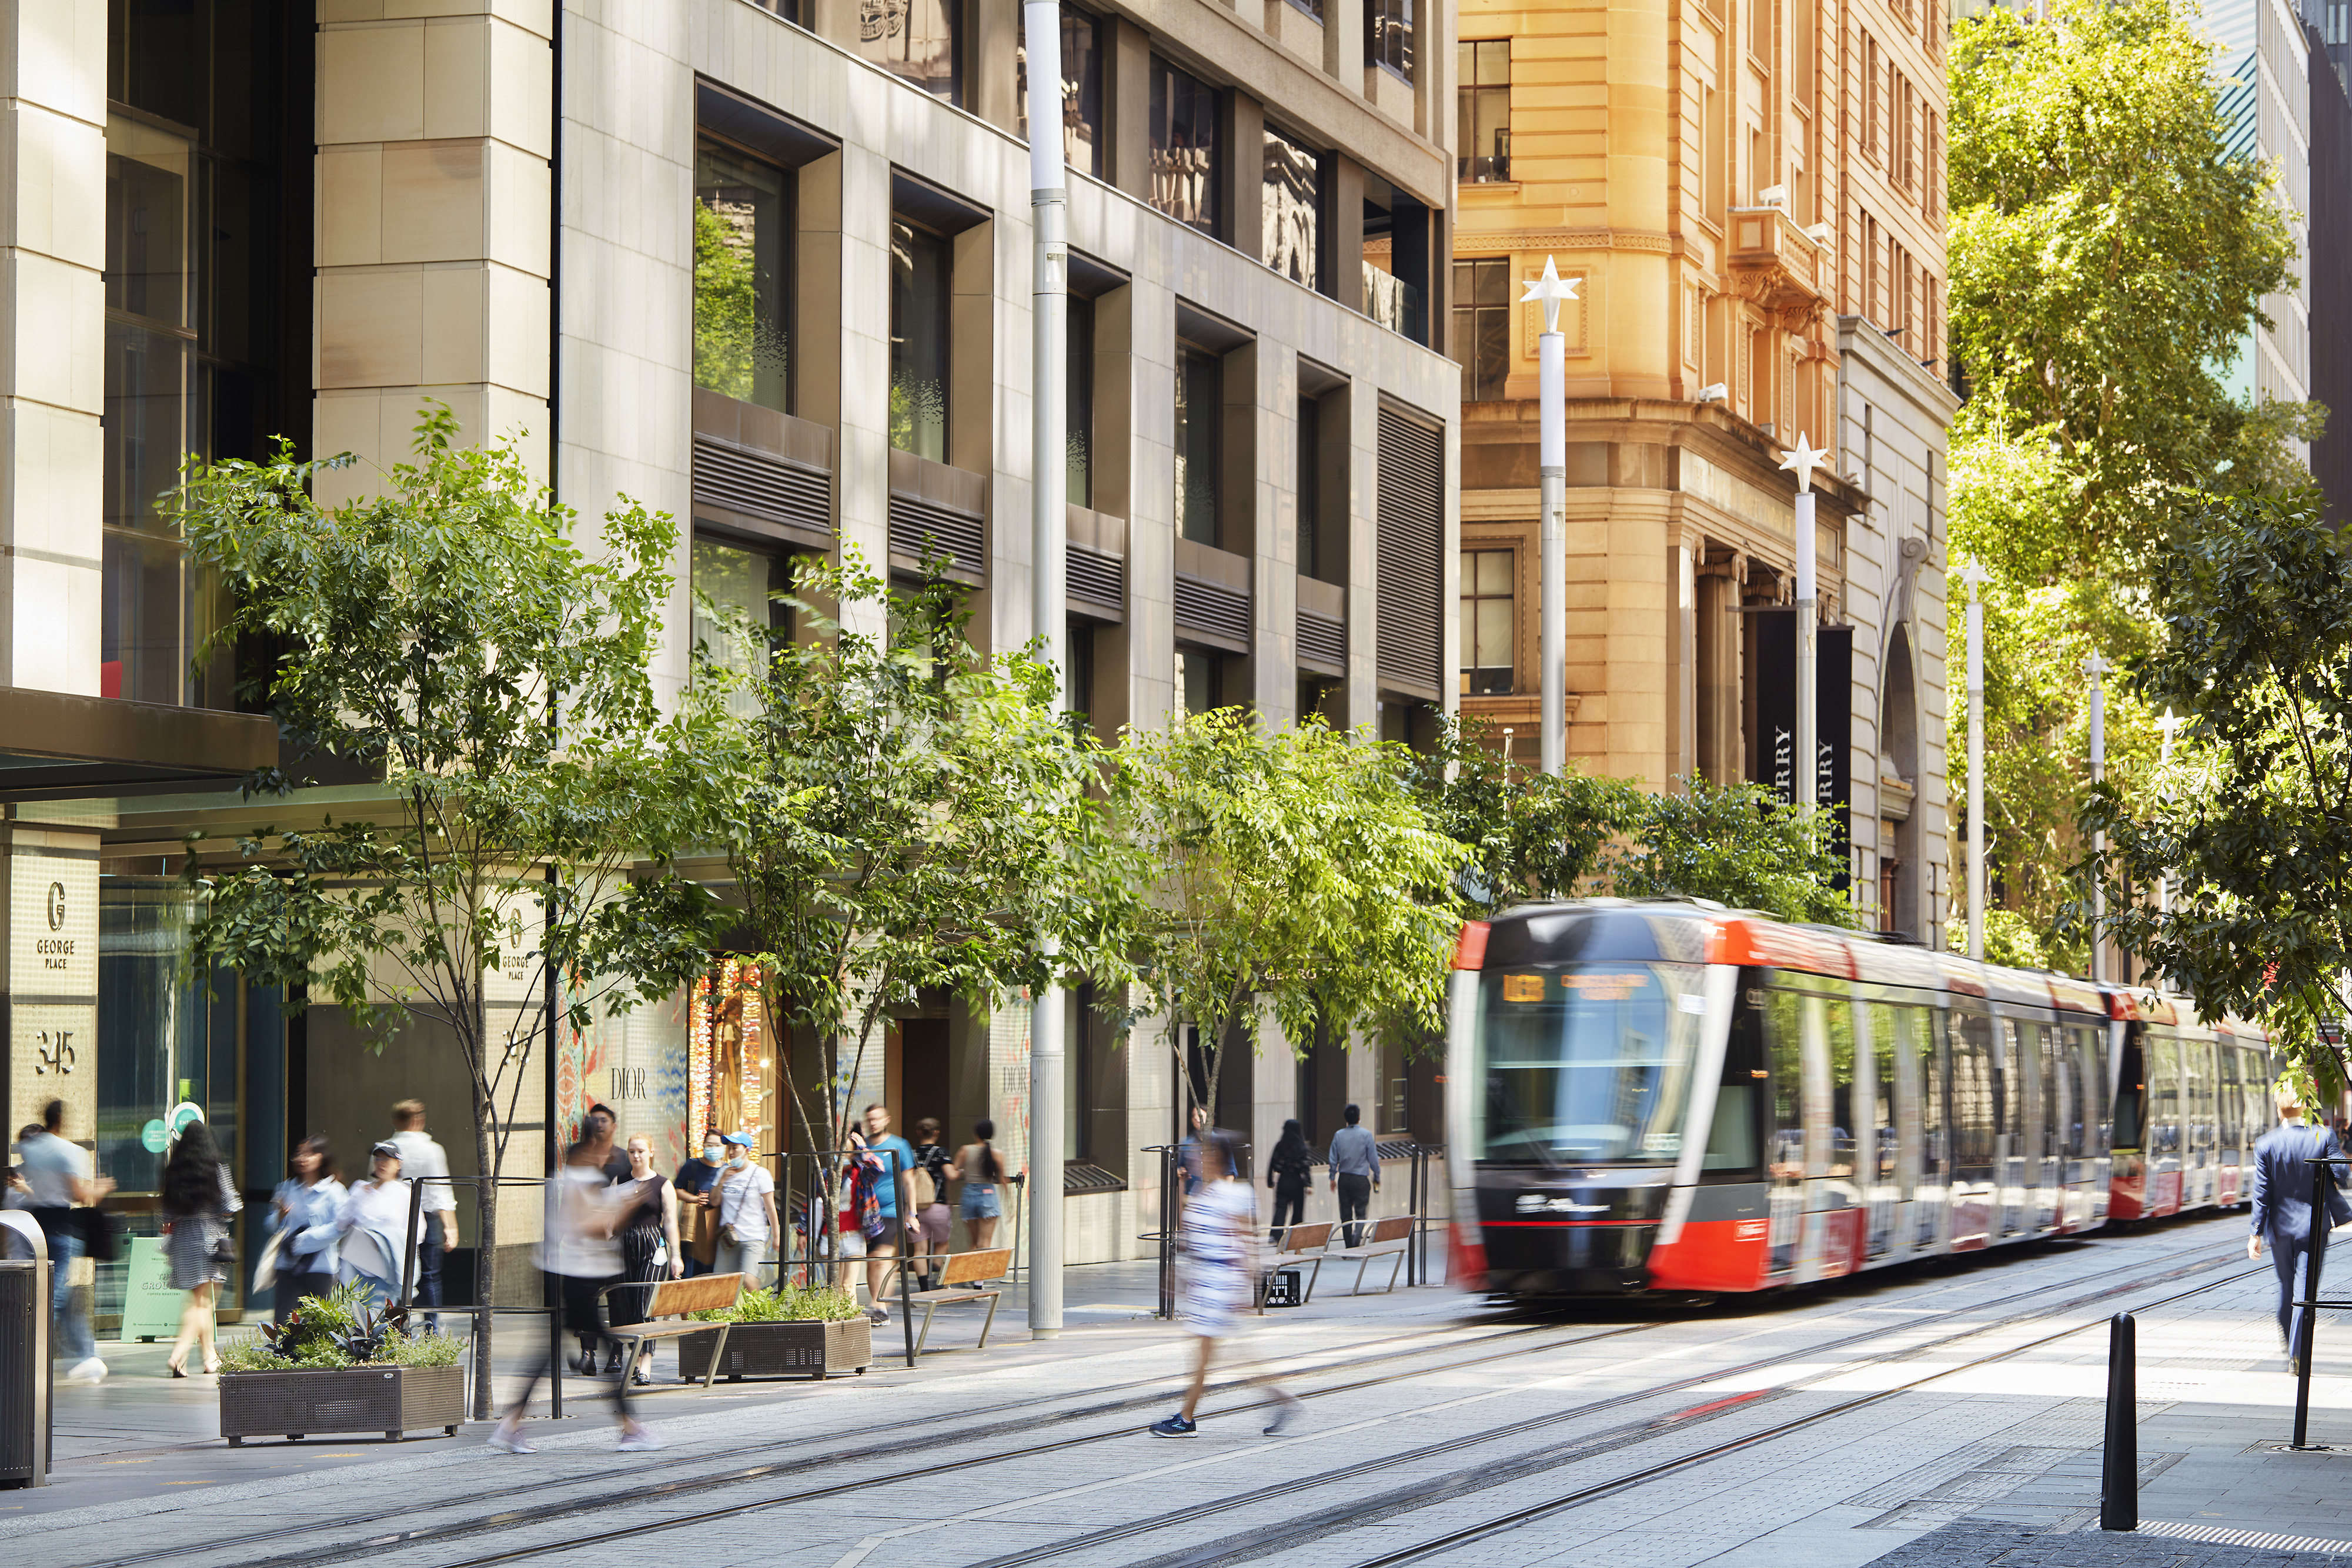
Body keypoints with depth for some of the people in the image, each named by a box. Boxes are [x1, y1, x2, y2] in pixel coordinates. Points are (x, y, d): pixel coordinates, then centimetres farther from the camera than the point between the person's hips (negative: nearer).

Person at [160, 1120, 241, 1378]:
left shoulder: (172, 1171, 0)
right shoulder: (216, 1170, -9)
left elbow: (167, 1210, 3)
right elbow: (229, 1207, -8)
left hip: (182, 1240, 4)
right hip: (209, 1239, -4)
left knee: (199, 1300, 17)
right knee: (202, 1302, -2)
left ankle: (210, 1356, 23)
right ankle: (179, 1354, -19)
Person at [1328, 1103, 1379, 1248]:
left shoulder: (1338, 1135, 1)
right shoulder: (1366, 1135, -8)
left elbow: (1333, 1159, 4)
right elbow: (1373, 1159, -4)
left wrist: (1332, 1178, 15)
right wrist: (1377, 1178, 8)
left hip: (1344, 1179, 3)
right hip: (1361, 1179, -3)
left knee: (1346, 1214, 9)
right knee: (1360, 1213, 0)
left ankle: (1349, 1248, 11)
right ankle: (1356, 1240, -24)